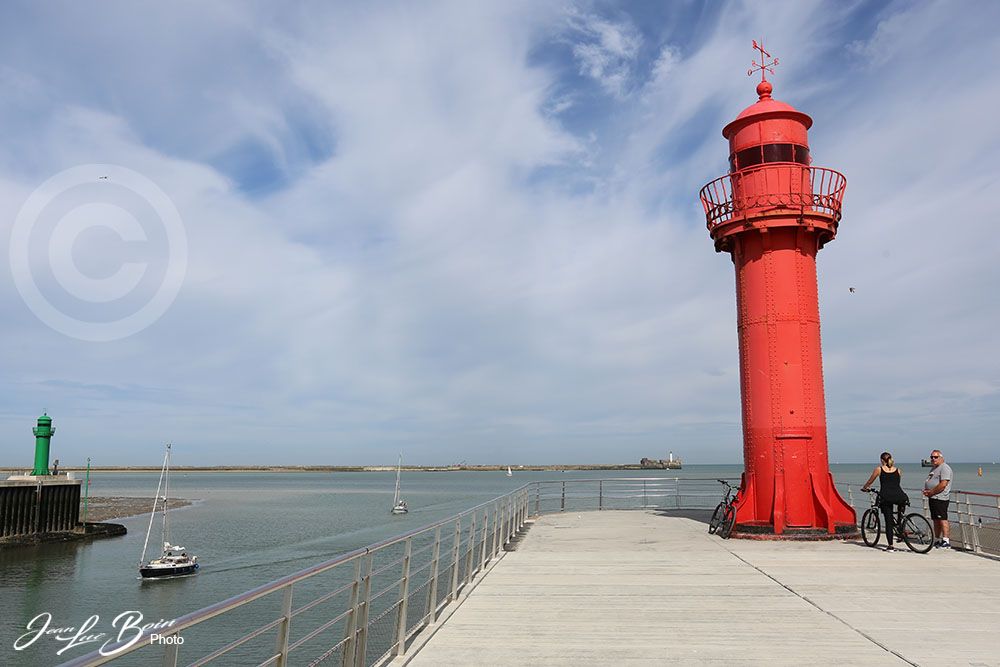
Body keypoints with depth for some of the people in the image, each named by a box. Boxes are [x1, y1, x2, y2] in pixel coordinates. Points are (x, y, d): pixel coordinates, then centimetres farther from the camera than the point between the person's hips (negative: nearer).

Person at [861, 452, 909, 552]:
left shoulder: (879, 469, 12)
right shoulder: (898, 470, 18)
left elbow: (869, 482, 21)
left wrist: (864, 488, 40)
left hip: (886, 497, -2)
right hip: (898, 496, 2)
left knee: (888, 521, 4)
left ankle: (890, 546, 3)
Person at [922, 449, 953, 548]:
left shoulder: (944, 468, -10)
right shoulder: (934, 468, 21)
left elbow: (943, 484, -20)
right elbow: (929, 483, 28)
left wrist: (931, 492, -14)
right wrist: (926, 491, 8)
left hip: (940, 498, -10)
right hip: (932, 498, 10)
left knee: (942, 519, -11)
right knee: (936, 520, 13)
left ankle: (946, 541, -11)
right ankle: (937, 541, 19)